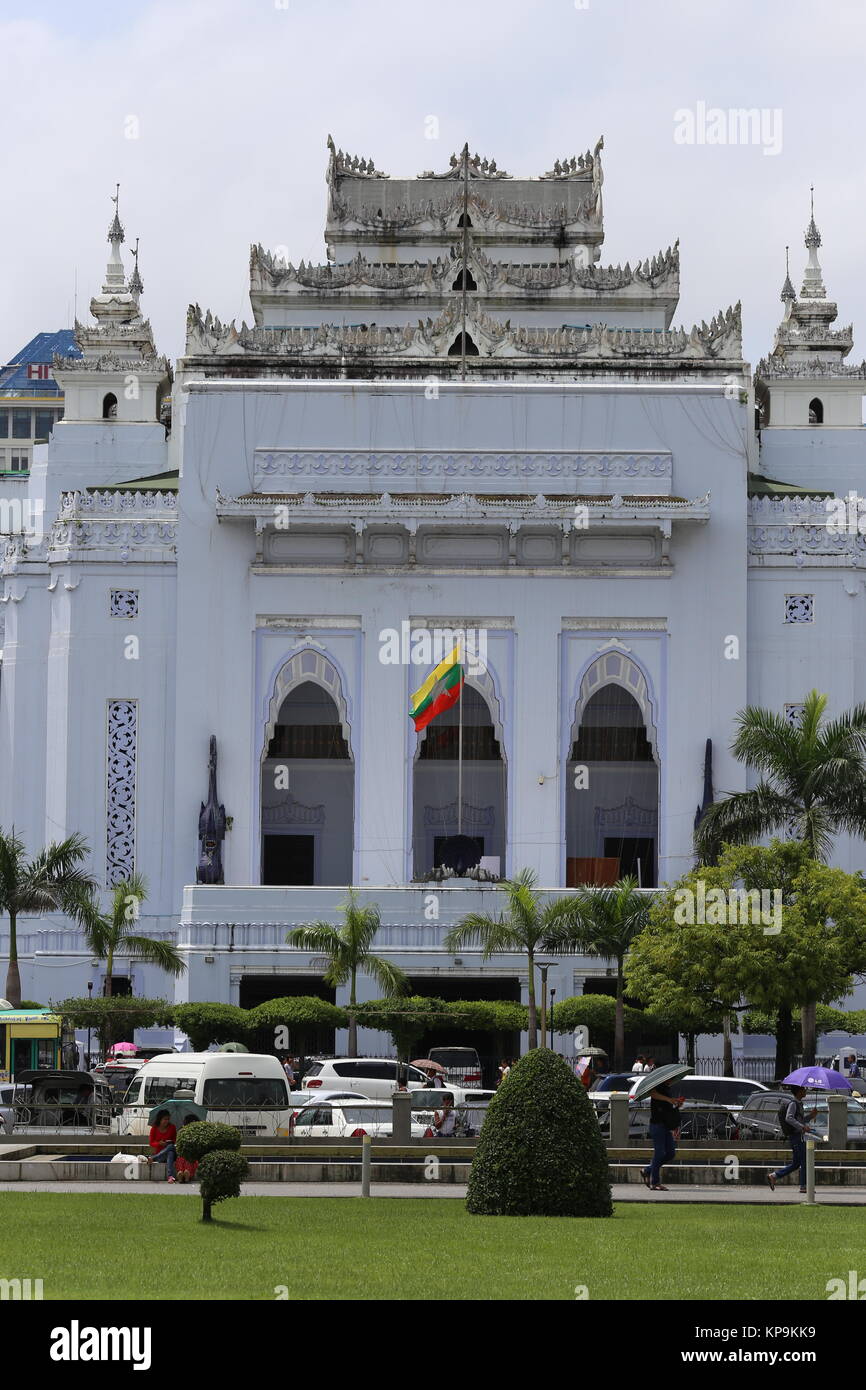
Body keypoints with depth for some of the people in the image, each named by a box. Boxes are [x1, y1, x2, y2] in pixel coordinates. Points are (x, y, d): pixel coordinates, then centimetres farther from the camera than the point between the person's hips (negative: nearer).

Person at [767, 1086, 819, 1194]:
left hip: (798, 1136, 10)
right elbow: (789, 1118, -26)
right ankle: (804, 1186, -3)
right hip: (796, 1136, -10)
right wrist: (802, 1127, -31)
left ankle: (774, 1176, 10)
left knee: (795, 1164, 11)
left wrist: (811, 1115, 10)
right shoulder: (793, 1103, -12)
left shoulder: (798, 1104, 19)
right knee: (805, 1161, -6)